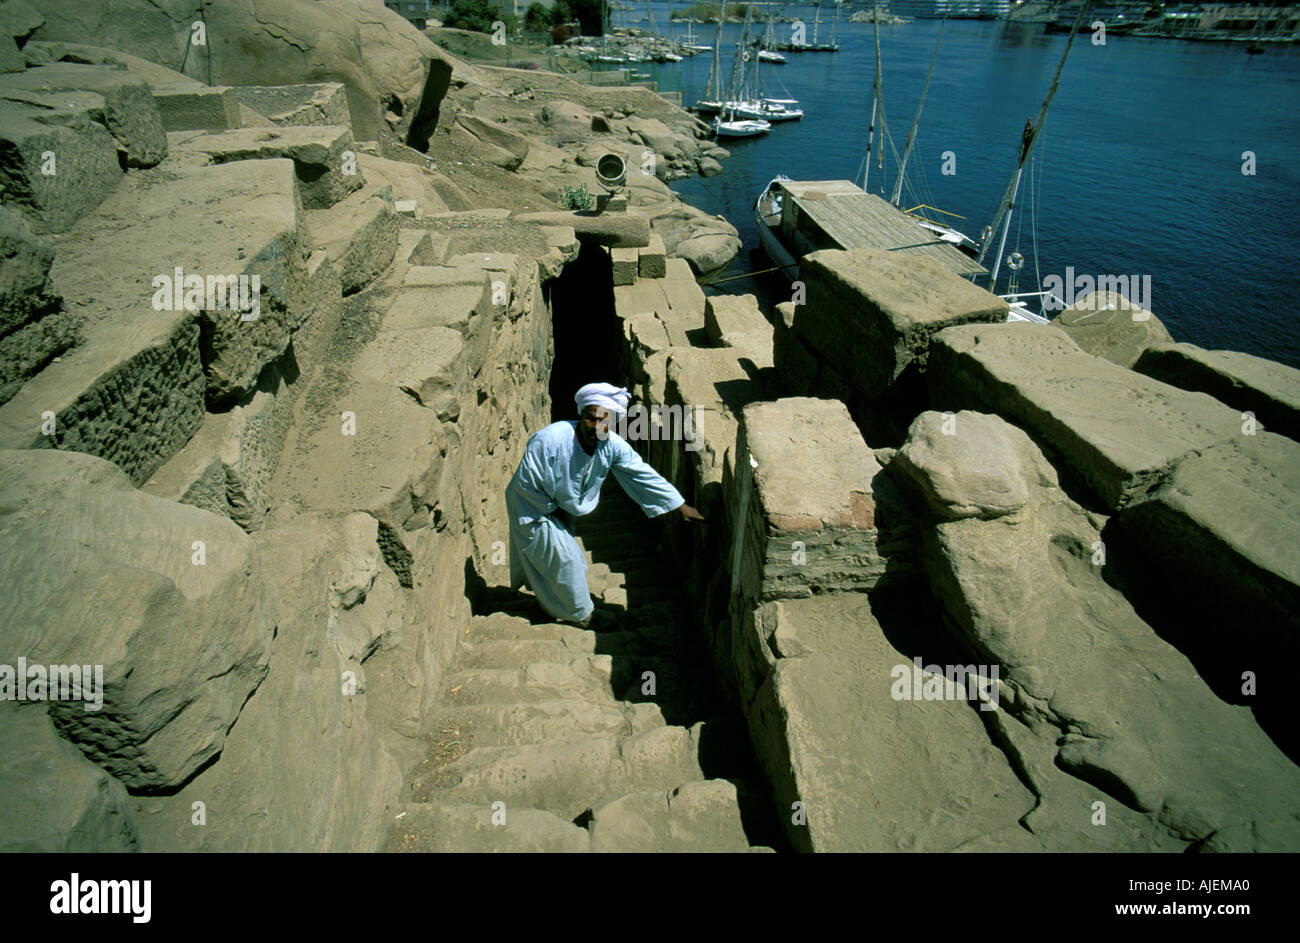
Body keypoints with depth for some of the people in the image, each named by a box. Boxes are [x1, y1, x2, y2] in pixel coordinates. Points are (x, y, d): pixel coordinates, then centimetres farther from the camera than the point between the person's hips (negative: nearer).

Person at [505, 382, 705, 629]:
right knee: (562, 556, -5)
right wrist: (552, 509, -17)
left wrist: (681, 506, -11)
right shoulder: (549, 440, -36)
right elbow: (526, 483, -27)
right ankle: (580, 613, 14)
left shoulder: (613, 446, -19)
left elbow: (644, 475, -12)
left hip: (561, 505, 6)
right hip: (532, 506, -6)